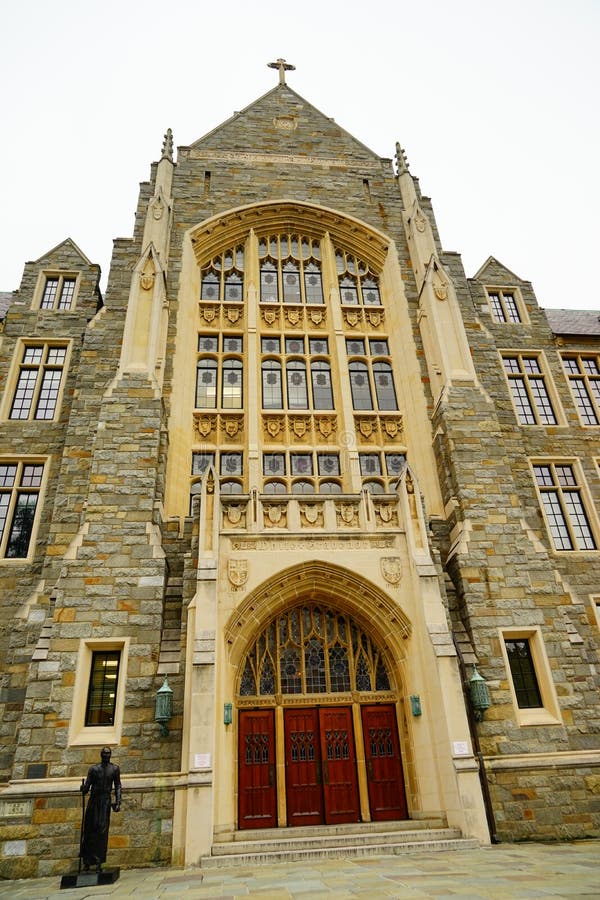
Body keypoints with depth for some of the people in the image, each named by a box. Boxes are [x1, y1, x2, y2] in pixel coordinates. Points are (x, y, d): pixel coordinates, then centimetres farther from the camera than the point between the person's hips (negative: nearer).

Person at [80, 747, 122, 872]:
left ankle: (99, 862, -2)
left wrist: (118, 802, -6)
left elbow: (117, 786, 4)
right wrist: (83, 788, -20)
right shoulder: (93, 768, 5)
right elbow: (87, 787, 3)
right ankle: (87, 861, 18)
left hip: (106, 800, -1)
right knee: (89, 828, 3)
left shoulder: (115, 769, 4)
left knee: (102, 831, -6)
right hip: (93, 800, 1)